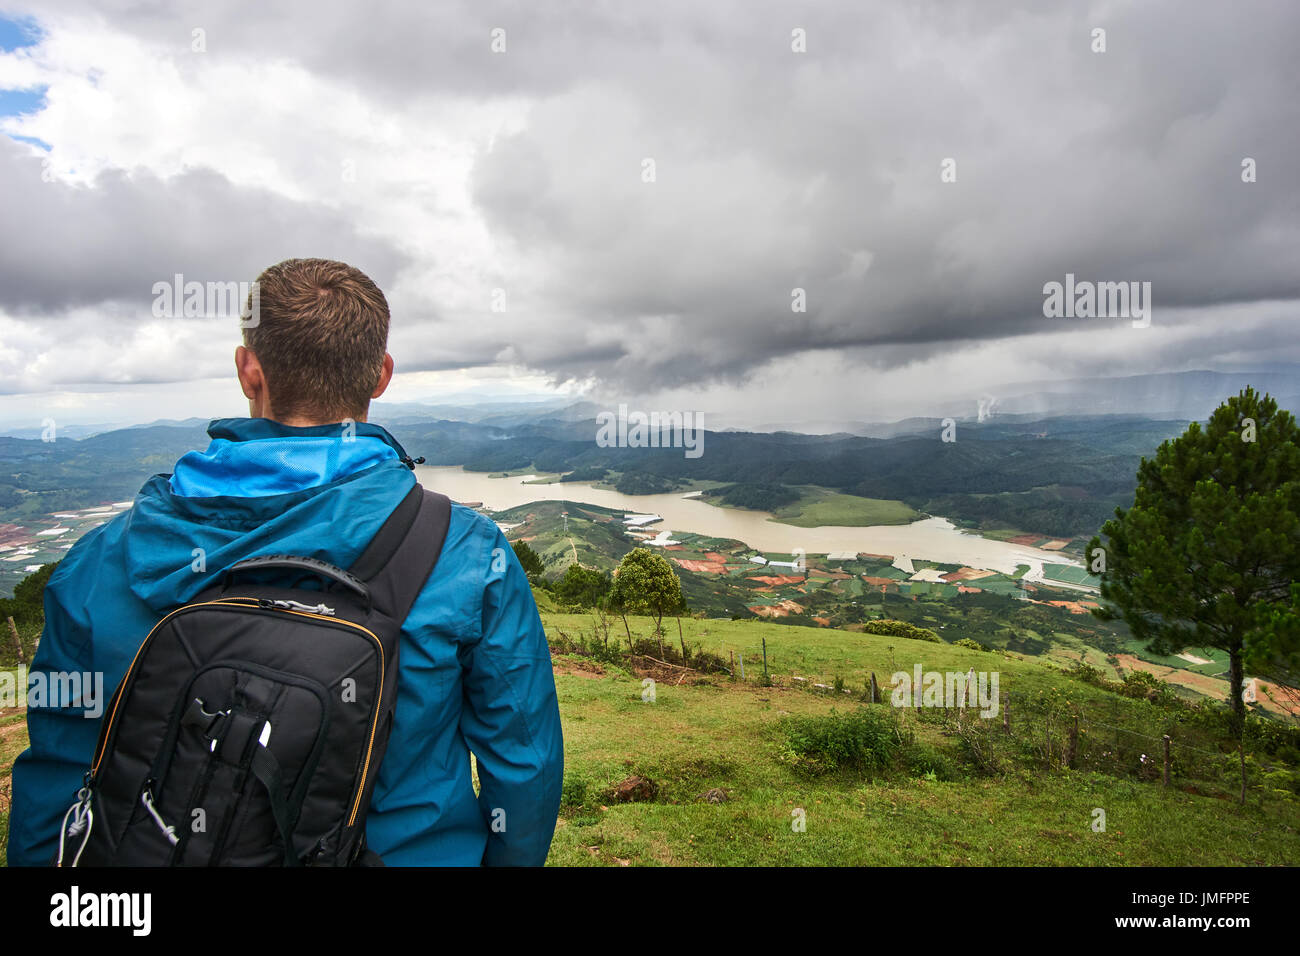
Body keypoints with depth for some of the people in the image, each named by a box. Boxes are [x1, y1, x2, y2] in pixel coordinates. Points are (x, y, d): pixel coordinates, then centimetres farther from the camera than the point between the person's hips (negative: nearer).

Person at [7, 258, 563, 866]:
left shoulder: (98, 565, -16)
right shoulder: (471, 556, -23)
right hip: (412, 852, 0)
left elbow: (50, 799, -5)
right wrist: (508, 860, 5)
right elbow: (523, 773, -14)